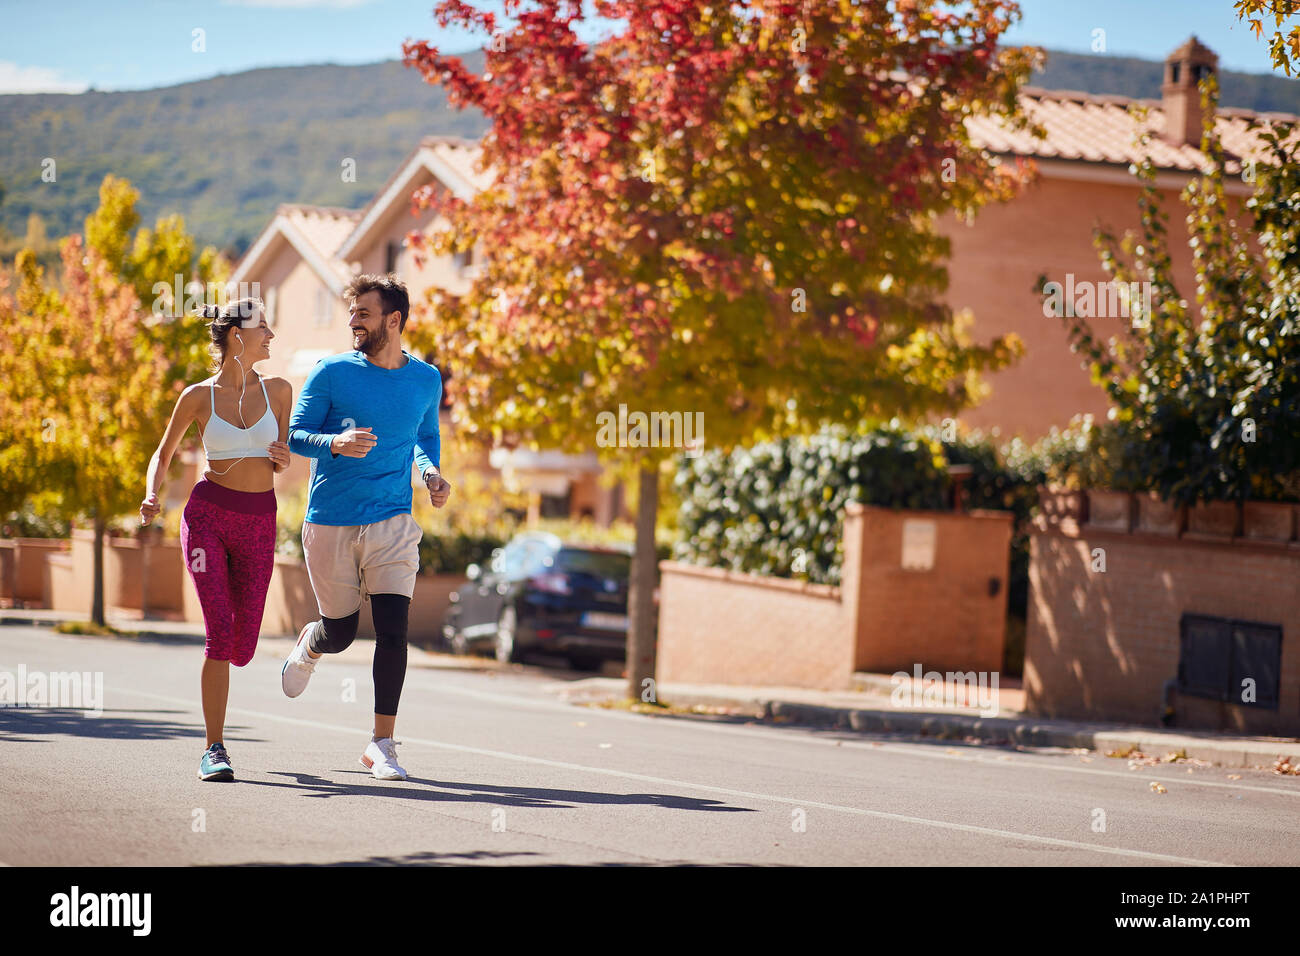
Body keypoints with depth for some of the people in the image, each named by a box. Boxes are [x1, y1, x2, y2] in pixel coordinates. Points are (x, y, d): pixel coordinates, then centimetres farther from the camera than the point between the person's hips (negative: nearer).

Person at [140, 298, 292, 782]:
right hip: (208, 516, -3)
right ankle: (214, 749, -8)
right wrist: (152, 496, -8)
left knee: (242, 646, 3)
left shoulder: (277, 390, 5)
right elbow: (163, 455, 11)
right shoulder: (199, 396, 0)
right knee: (221, 633, -16)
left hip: (259, 525, 3)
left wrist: (285, 460, -10)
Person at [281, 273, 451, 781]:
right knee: (339, 632, 7)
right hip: (330, 523, -1)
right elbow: (295, 434, -2)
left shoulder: (426, 381, 5)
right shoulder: (332, 373, -5)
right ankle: (307, 646, 46)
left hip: (392, 523, 1)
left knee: (393, 630, -11)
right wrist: (336, 444, -22)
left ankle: (382, 743, -3)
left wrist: (432, 472, 2)